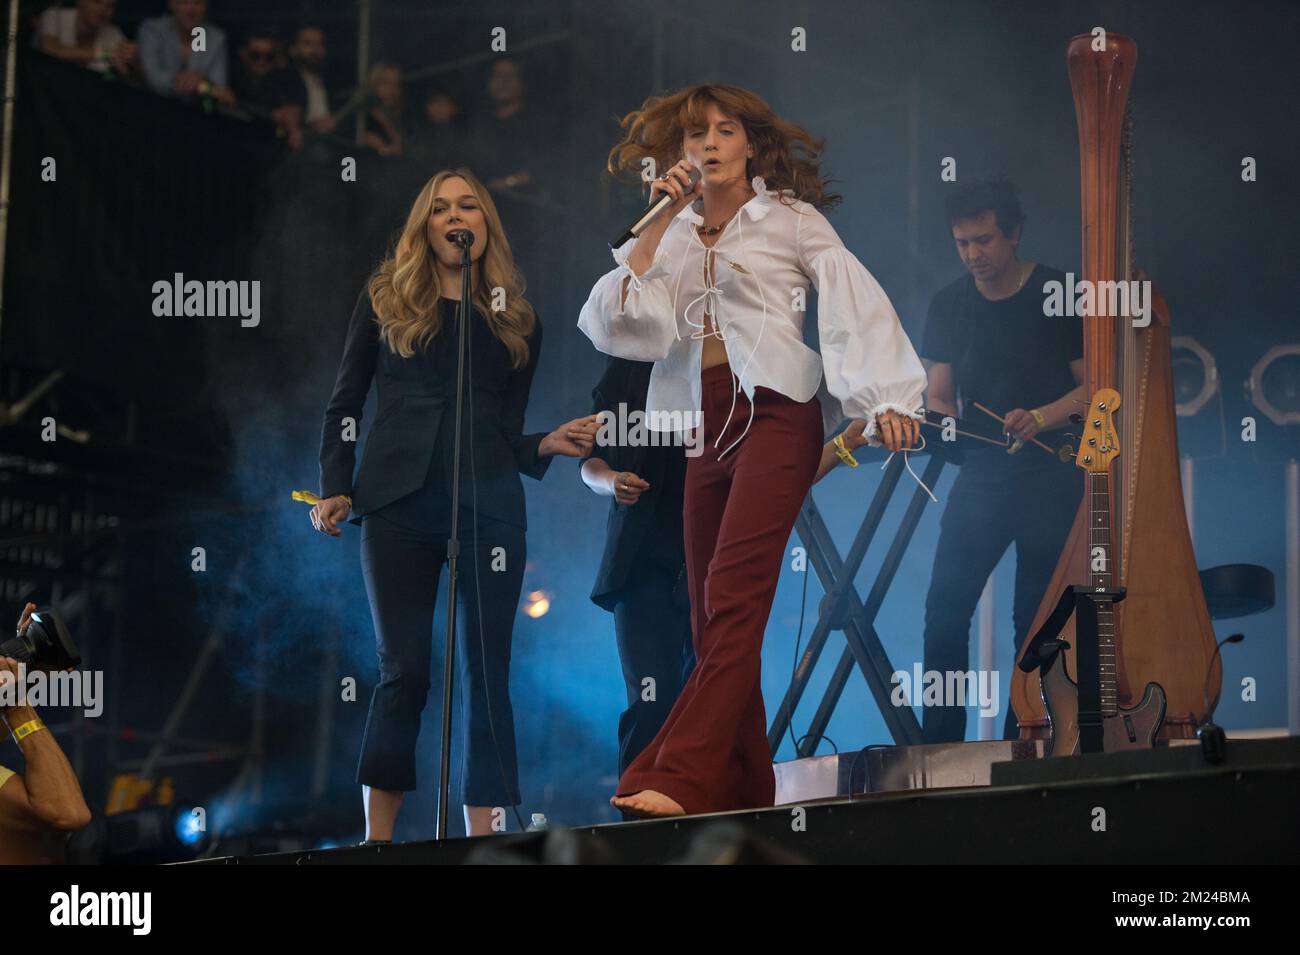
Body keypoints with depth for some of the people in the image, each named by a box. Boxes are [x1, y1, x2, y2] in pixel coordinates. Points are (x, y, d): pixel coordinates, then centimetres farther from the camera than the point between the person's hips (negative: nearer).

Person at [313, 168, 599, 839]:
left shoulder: (517, 323, 15)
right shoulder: (385, 301, 11)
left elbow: (507, 434, 16)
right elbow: (343, 405, 10)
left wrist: (549, 446, -3)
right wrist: (334, 489, -1)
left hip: (489, 507, 2)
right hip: (400, 505, -2)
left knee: (485, 672, -2)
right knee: (403, 670, -6)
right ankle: (377, 840, -3)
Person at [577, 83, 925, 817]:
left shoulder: (789, 220, 7)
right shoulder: (674, 239, 17)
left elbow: (855, 299, -4)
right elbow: (617, 318, 2)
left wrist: (888, 398, -17)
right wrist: (662, 218, -2)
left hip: (776, 417, -6)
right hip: (708, 429, 6)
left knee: (733, 596, -19)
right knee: (714, 617, 2)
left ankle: (680, 778, -29)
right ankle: (743, 791, 5)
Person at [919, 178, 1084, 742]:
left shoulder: (1059, 295, -4)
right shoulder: (950, 305, 7)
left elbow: (1094, 387, -6)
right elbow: (940, 395, 9)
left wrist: (1038, 419, -23)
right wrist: (940, 422, -14)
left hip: (1051, 476, -3)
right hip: (983, 471, 3)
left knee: (1036, 620, -1)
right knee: (945, 607, -9)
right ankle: (939, 749, -6)